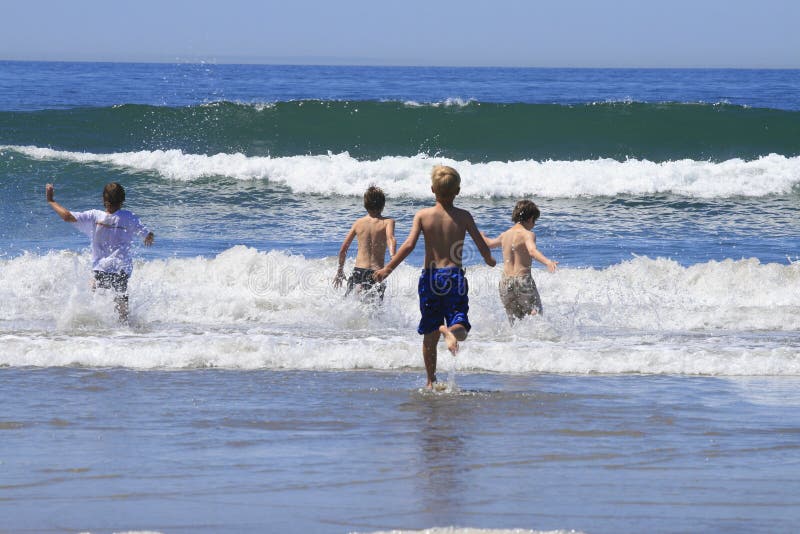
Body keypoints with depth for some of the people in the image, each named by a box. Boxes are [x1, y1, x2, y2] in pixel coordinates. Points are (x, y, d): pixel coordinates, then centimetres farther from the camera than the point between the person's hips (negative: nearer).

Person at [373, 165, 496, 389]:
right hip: (455, 276, -1)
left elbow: (409, 245, -13)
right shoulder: (463, 217, -1)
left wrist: (388, 269, -5)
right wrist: (489, 260, 27)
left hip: (430, 276, 1)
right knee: (461, 329, -3)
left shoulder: (423, 215, -3)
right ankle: (451, 331, -41)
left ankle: (431, 381, 19)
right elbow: (483, 246, 4)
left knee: (430, 334, 15)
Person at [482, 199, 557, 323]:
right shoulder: (527, 234, -5)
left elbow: (489, 243, 36)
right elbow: (532, 251, -27)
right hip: (522, 279, -6)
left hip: (505, 282, 6)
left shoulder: (505, 235, 15)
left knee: (515, 323, 12)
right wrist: (548, 262, -44)